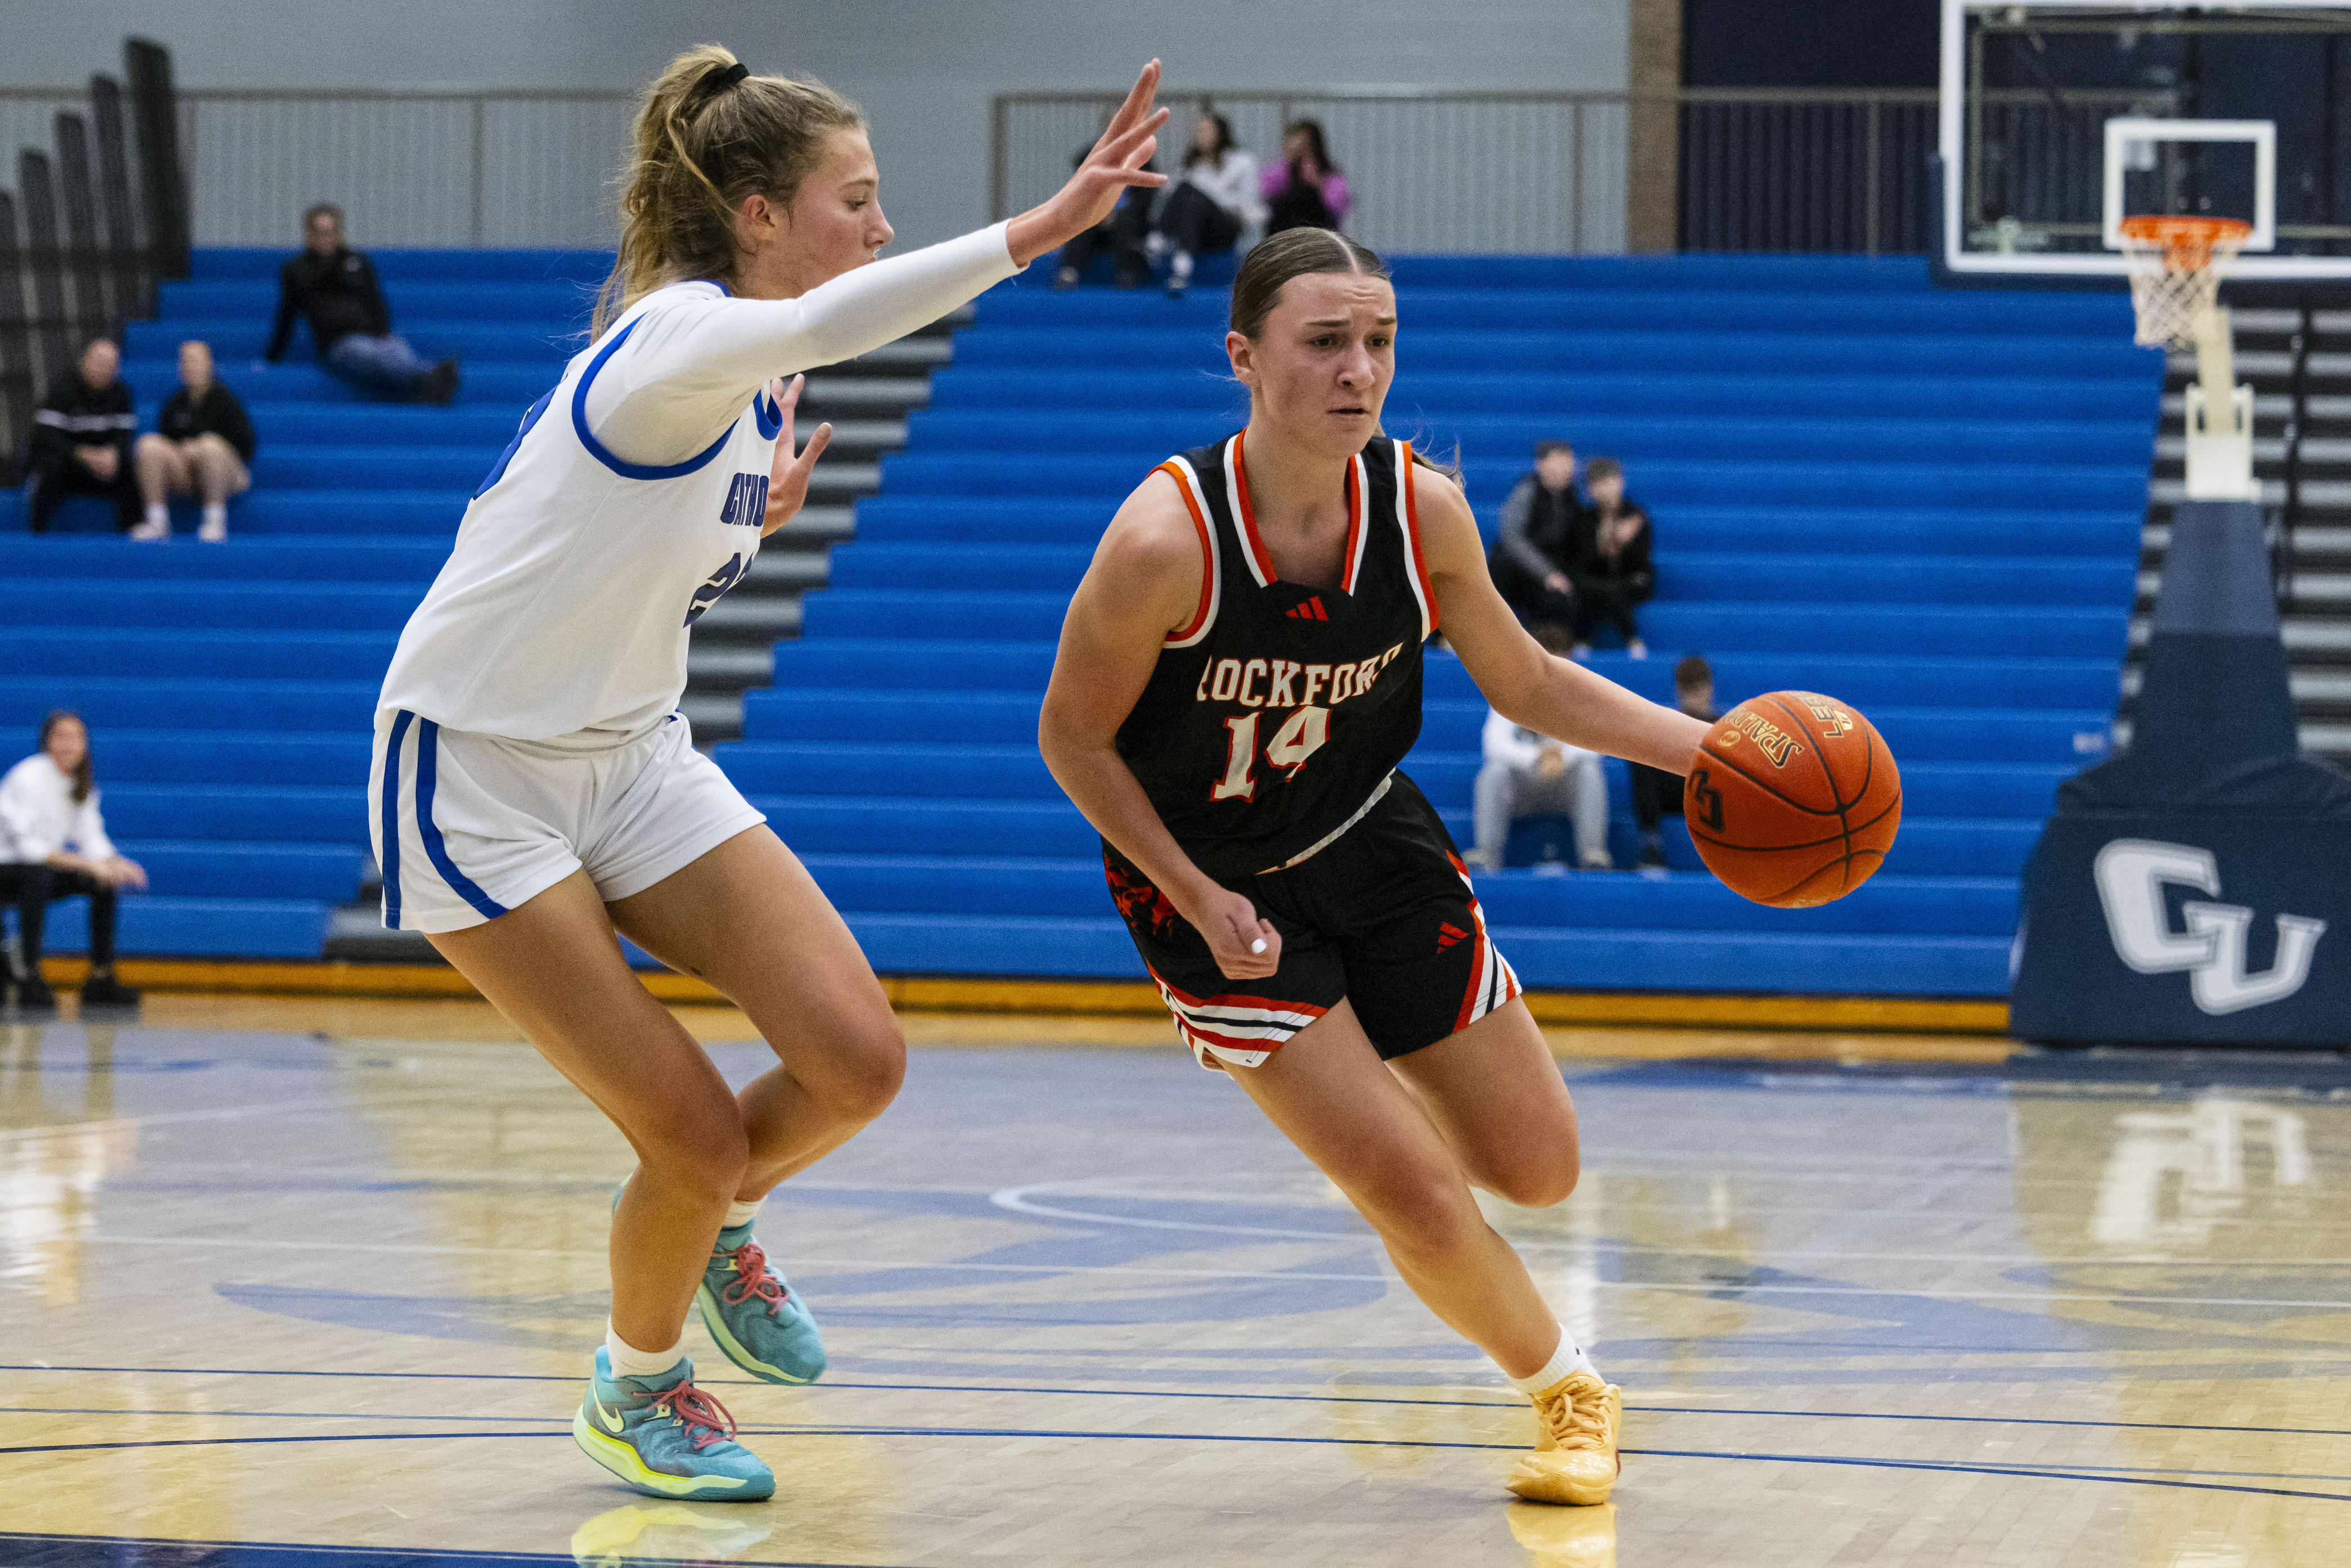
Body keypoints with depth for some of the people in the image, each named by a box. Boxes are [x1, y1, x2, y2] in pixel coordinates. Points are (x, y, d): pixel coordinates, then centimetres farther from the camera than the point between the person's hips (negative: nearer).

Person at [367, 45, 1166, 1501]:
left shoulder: (758, 390, 4)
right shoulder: (678, 334, -24)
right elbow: (809, 328, -50)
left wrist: (753, 523, 1)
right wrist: (1035, 229, -61)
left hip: (634, 756, 8)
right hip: (475, 773, -8)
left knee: (858, 1062, -9)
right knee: (696, 1128, -8)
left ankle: (718, 1219, 23)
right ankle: (636, 1387, 21)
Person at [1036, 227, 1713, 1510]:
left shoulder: (1423, 511, -16)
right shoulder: (1166, 539, -30)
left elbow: (1528, 686, 0)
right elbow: (1072, 737, -15)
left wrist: (1708, 746, -12)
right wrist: (1204, 903, -18)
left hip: (1371, 841, 5)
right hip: (1211, 884, -5)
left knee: (1538, 1169, 9)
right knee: (1418, 1200, -11)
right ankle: (1565, 1386, 18)